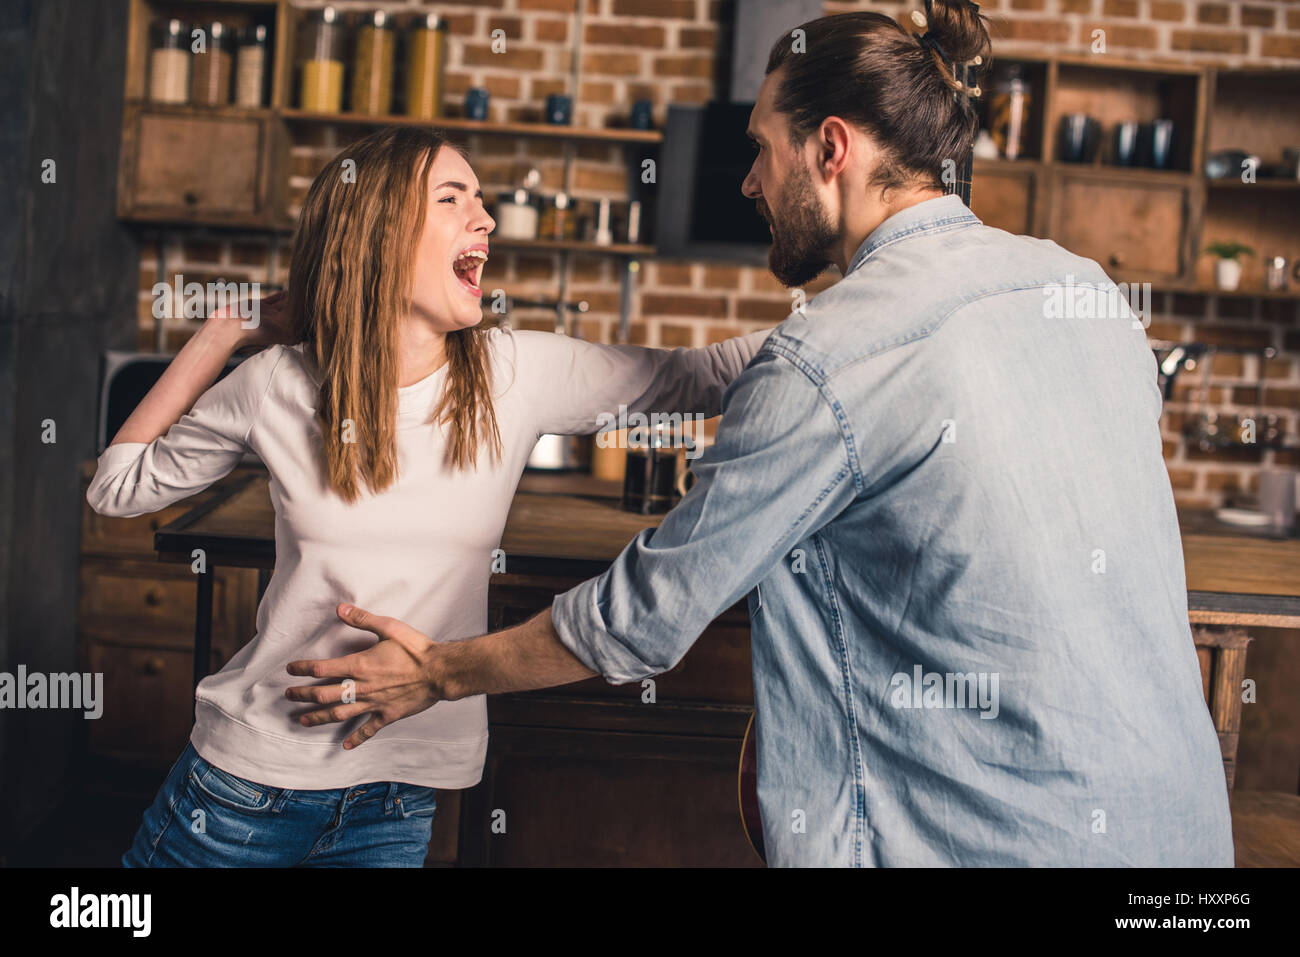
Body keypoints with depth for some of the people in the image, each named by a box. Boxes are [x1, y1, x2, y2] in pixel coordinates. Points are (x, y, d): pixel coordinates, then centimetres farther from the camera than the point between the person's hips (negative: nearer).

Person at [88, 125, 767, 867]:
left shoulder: (518, 374, -7)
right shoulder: (279, 386, -6)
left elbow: (700, 375, -5)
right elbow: (120, 486, 7)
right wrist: (219, 337, 1)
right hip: (248, 782, 0)